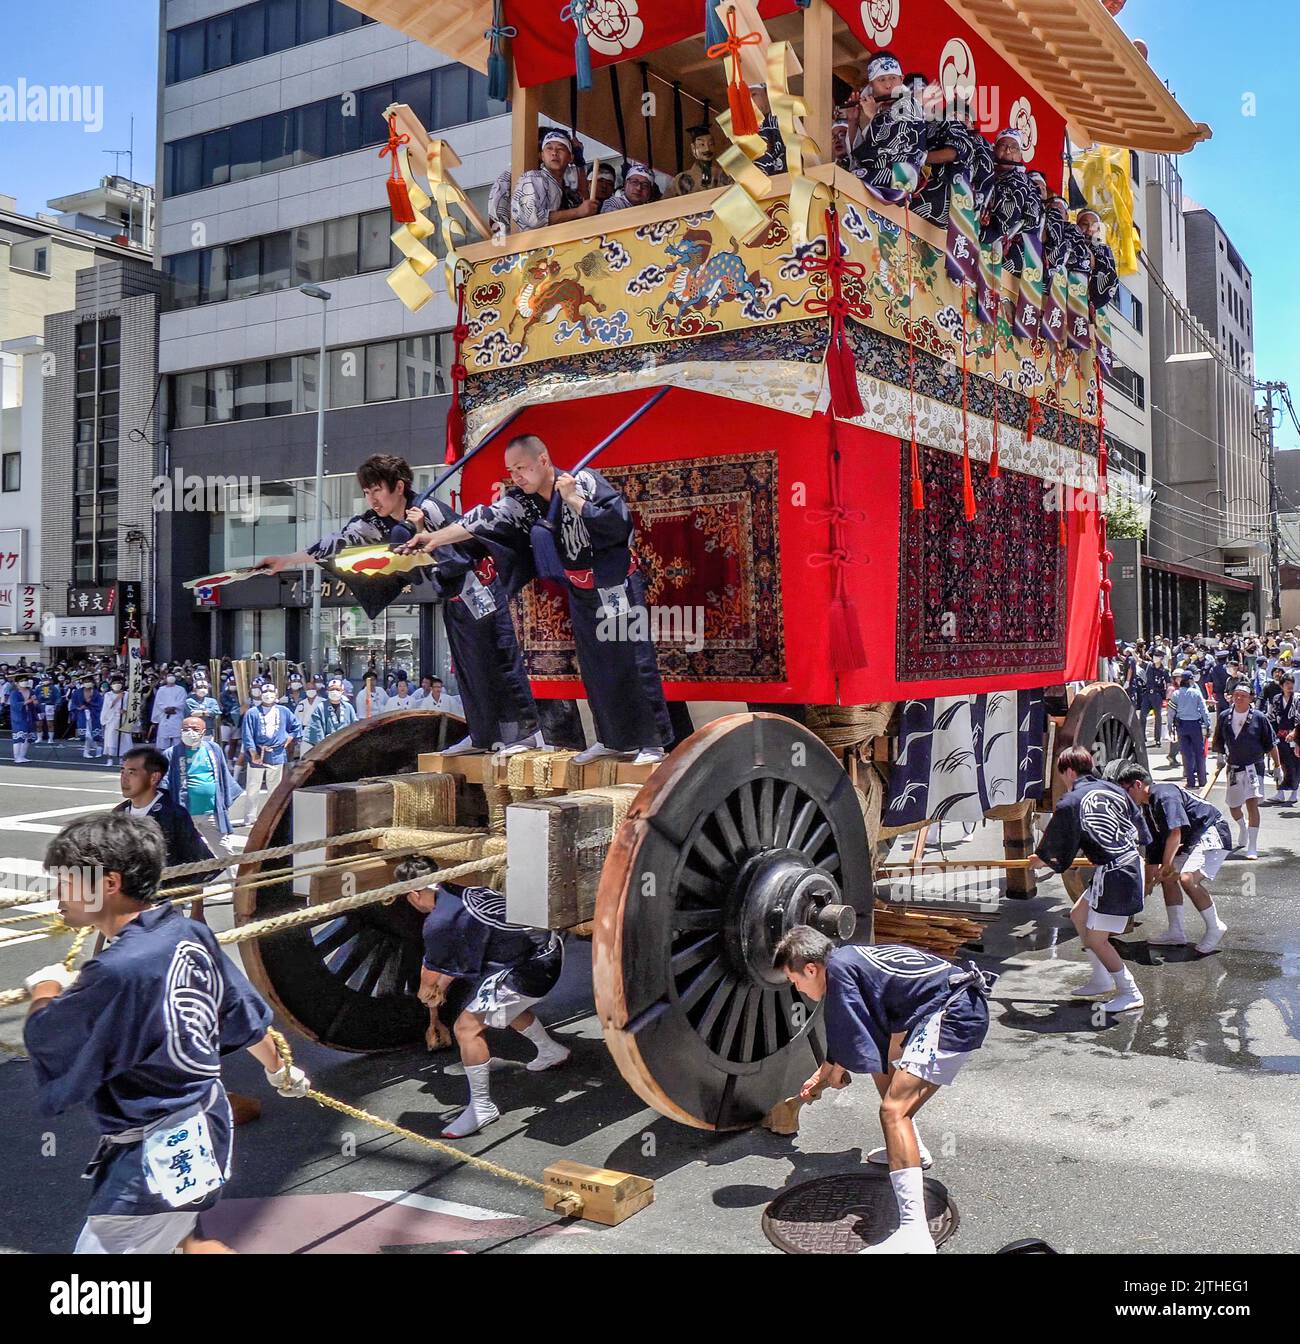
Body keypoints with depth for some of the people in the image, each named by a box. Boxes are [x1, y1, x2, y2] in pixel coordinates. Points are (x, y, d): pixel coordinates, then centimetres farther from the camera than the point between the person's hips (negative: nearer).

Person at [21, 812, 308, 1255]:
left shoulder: (118, 971, -30)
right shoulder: (191, 933, -3)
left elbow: (41, 1037, -13)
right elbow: (246, 1016, 10)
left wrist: (46, 987, 10)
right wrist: (279, 1072, 29)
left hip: (157, 1158, -9)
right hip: (205, 1130, 9)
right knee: (182, 1234, 29)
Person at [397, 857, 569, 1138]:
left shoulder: (438, 923, -13)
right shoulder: (462, 892, 12)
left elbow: (430, 972, 8)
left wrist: (426, 994, 29)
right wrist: (440, 988, 38)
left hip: (531, 968, -9)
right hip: (550, 946, 9)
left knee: (467, 1027, -2)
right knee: (505, 1004, 35)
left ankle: (482, 1107, 9)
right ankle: (551, 1052, 55)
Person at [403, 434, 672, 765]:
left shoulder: (585, 481, -18)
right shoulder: (522, 501, -2)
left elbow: (619, 523, -26)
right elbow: (484, 520, -11)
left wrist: (574, 500, -27)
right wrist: (435, 538, -21)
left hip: (619, 586, -6)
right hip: (581, 593, 6)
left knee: (634, 662, -5)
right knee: (595, 668, 11)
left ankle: (652, 741, 2)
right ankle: (613, 740, 23)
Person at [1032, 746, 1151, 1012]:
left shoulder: (1070, 803, -11)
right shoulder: (1113, 789, 7)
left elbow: (1051, 850, 0)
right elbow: (1142, 832, 14)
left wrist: (1040, 858, 21)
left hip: (1114, 875, -9)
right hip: (1133, 864, 9)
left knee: (1096, 939, 2)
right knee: (1078, 915, 20)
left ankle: (1130, 993, 9)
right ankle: (1102, 980, 28)